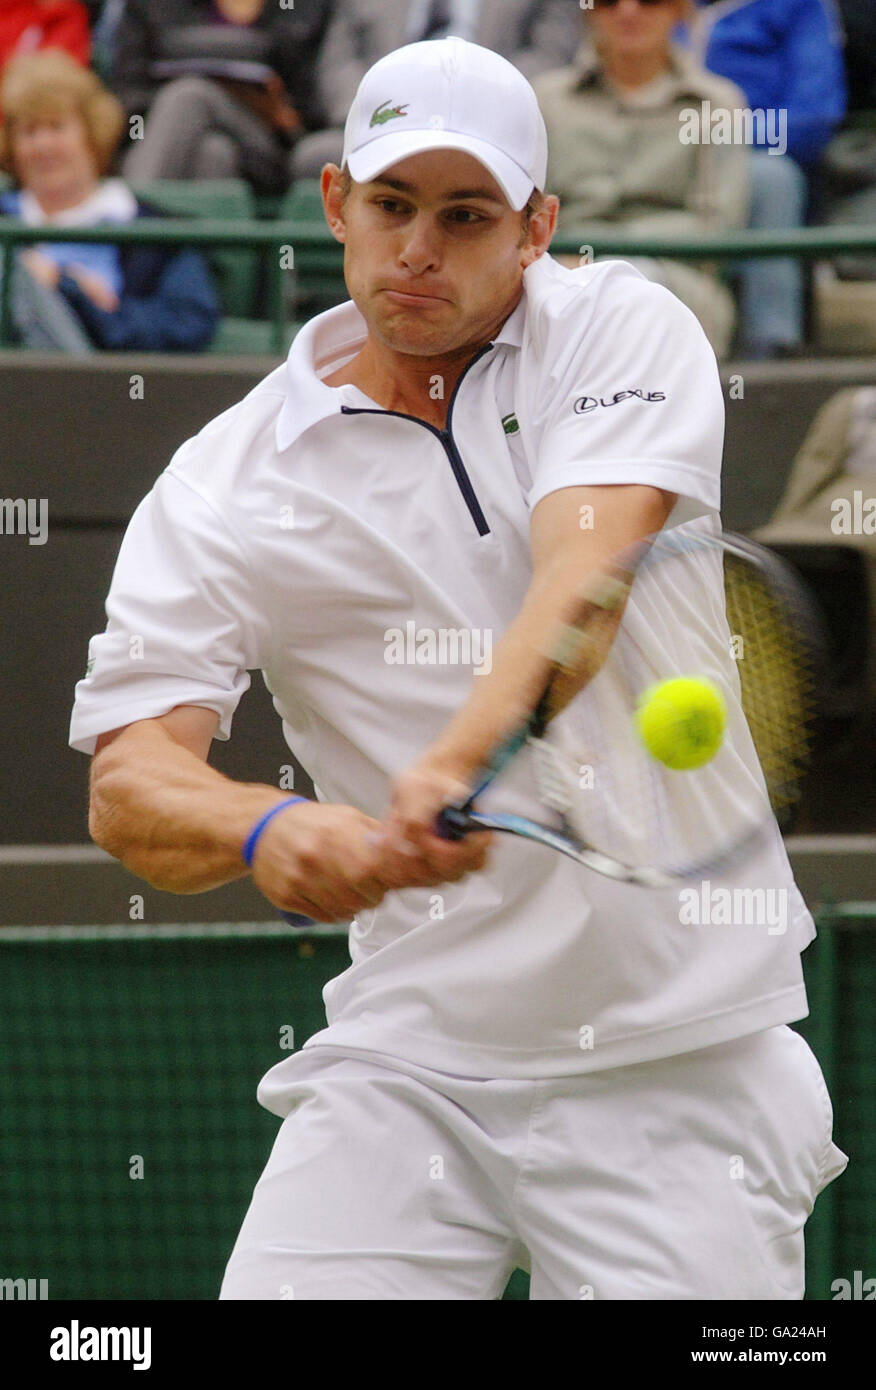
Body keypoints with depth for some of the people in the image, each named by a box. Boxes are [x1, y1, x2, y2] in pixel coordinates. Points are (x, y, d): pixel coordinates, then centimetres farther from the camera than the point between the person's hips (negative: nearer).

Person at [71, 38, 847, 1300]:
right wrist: (266, 832, -32)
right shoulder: (222, 486, 2)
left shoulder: (622, 331, 1)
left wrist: (464, 758, -38)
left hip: (686, 1056, -1)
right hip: (412, 1045, 1)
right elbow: (127, 788, -9)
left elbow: (590, 569, -19)